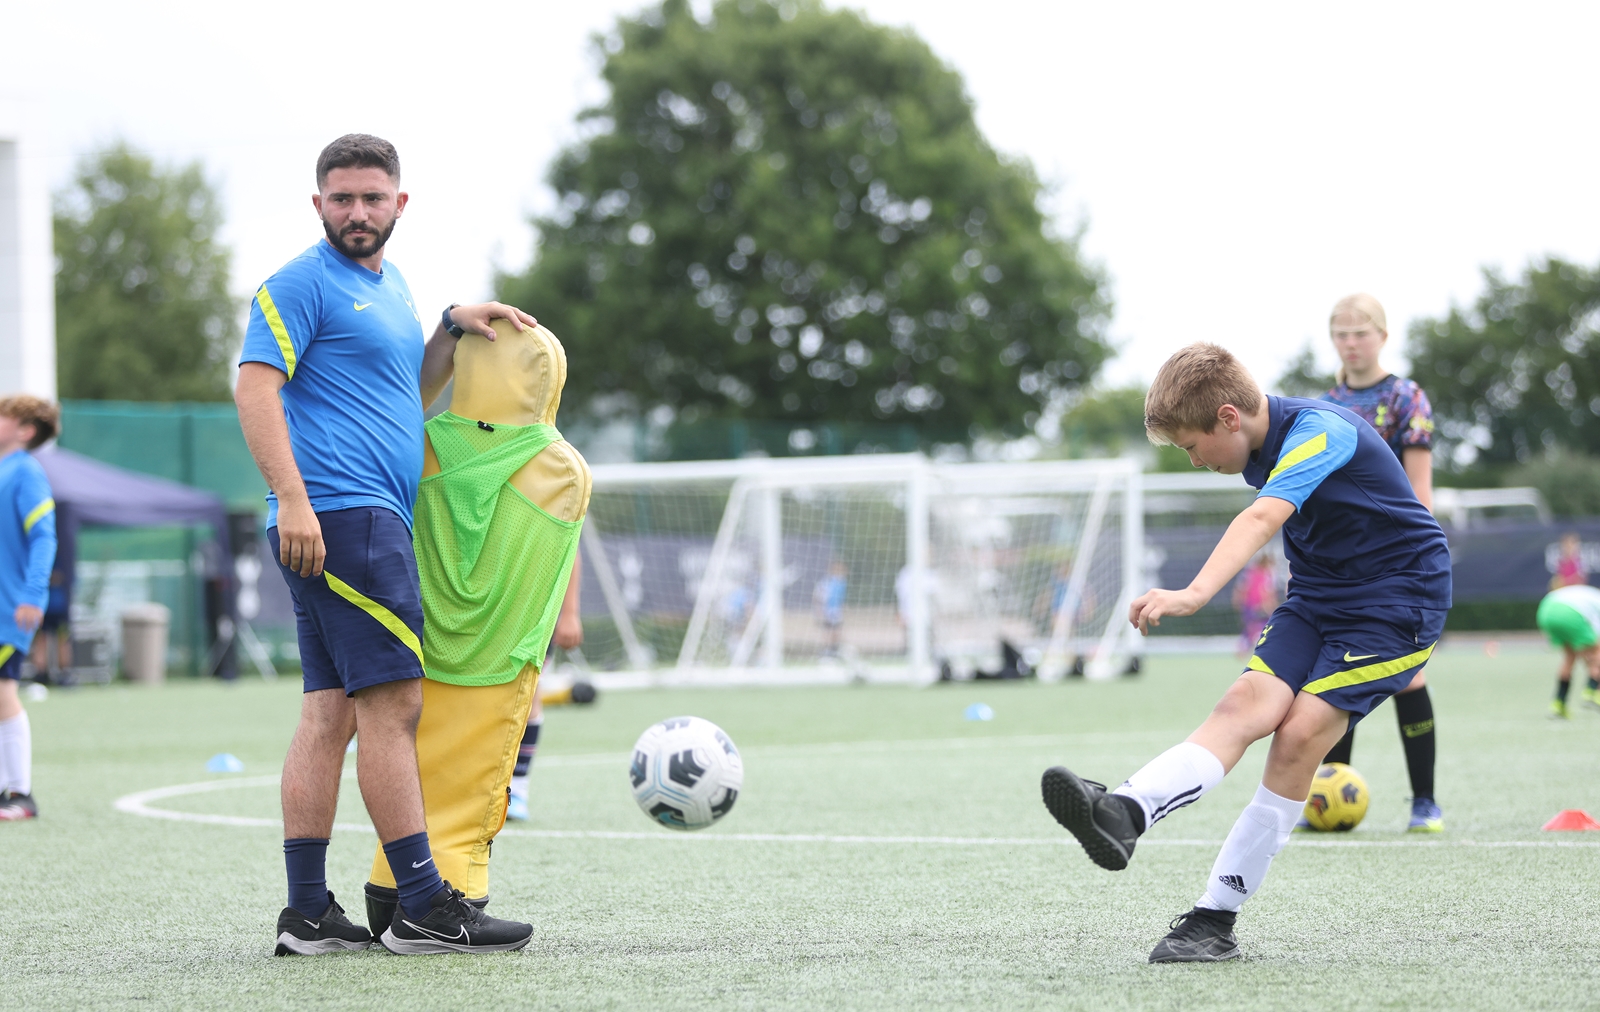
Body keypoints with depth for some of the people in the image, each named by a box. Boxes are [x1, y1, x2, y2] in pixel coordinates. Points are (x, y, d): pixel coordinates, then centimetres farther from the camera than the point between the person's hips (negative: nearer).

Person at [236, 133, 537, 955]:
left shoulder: (389, 285, 22)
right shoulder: (301, 283, -5)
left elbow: (410, 394, 29)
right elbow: (255, 385, -14)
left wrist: (452, 330, 12)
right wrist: (292, 499, -23)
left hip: (372, 521, 9)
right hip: (340, 515, -9)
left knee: (330, 712, 7)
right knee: (392, 703, -11)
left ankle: (307, 912, 7)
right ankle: (424, 907, -10)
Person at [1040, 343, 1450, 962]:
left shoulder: (1319, 433, -25)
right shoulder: (1262, 448, 4)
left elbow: (1261, 520, -42)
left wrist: (1195, 594, -57)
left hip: (1399, 602, -8)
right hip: (1317, 598, 8)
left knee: (1300, 733, -20)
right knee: (1247, 703, -17)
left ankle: (1216, 920, -18)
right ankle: (1125, 813, -41)